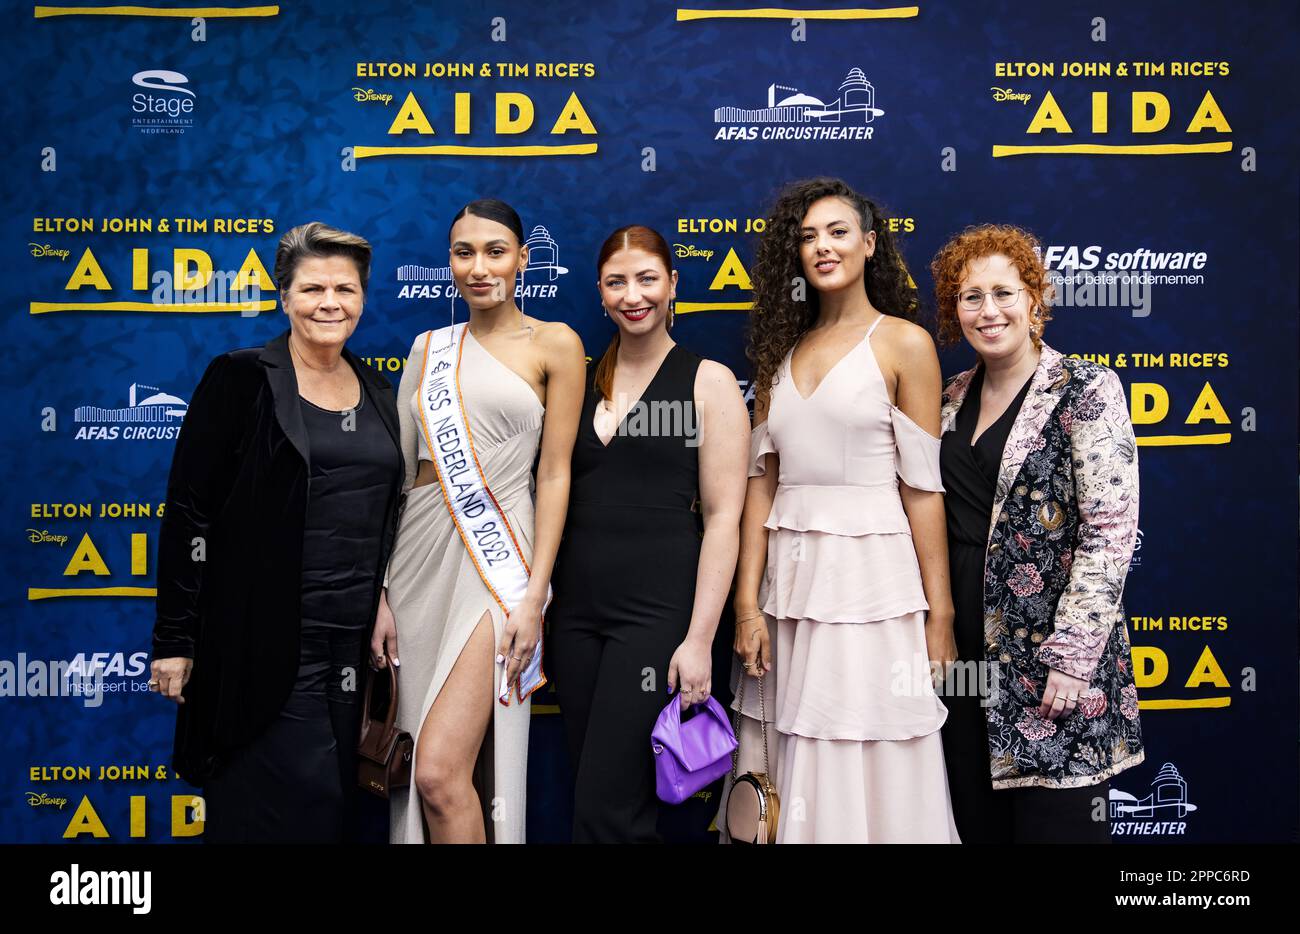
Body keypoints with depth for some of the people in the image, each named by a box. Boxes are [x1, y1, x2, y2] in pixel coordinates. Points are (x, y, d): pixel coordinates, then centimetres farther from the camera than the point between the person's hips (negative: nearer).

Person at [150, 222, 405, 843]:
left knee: (337, 809, 11)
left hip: (350, 642, 6)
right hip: (262, 645, -5)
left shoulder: (377, 394, 11)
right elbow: (188, 511, -7)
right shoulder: (241, 379, -6)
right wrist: (175, 639, -10)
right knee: (301, 806, -7)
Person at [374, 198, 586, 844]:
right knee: (419, 776, 10)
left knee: (441, 773, -15)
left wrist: (535, 595, -11)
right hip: (418, 556, 5)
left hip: (495, 560, -5)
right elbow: (399, 470, 11)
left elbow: (554, 475, -3)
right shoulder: (429, 348, 13)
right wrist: (380, 591, 5)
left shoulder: (554, 344, 1)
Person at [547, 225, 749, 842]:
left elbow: (723, 518, -7)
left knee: (605, 811, -7)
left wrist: (699, 638, -13)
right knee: (588, 789, 12)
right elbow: (559, 498, 15)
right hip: (576, 610, 5)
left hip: (657, 612, -5)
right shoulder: (581, 381, 11)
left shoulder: (708, 383, -2)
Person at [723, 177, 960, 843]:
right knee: (793, 781, 9)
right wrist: (747, 603, 0)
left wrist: (939, 613, -6)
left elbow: (923, 487, -4)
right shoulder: (780, 349, 12)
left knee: (873, 774, 3)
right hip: (788, 580, 4)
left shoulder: (903, 343, 0)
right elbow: (761, 479, 7)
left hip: (870, 577, -4)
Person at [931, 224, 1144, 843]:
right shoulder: (954, 398, 10)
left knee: (1055, 822, 3)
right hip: (968, 652, 6)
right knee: (977, 824, 14)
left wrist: (1073, 654, -18)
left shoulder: (1085, 390, -8)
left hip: (1051, 661, -6)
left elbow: (1111, 530, -14)